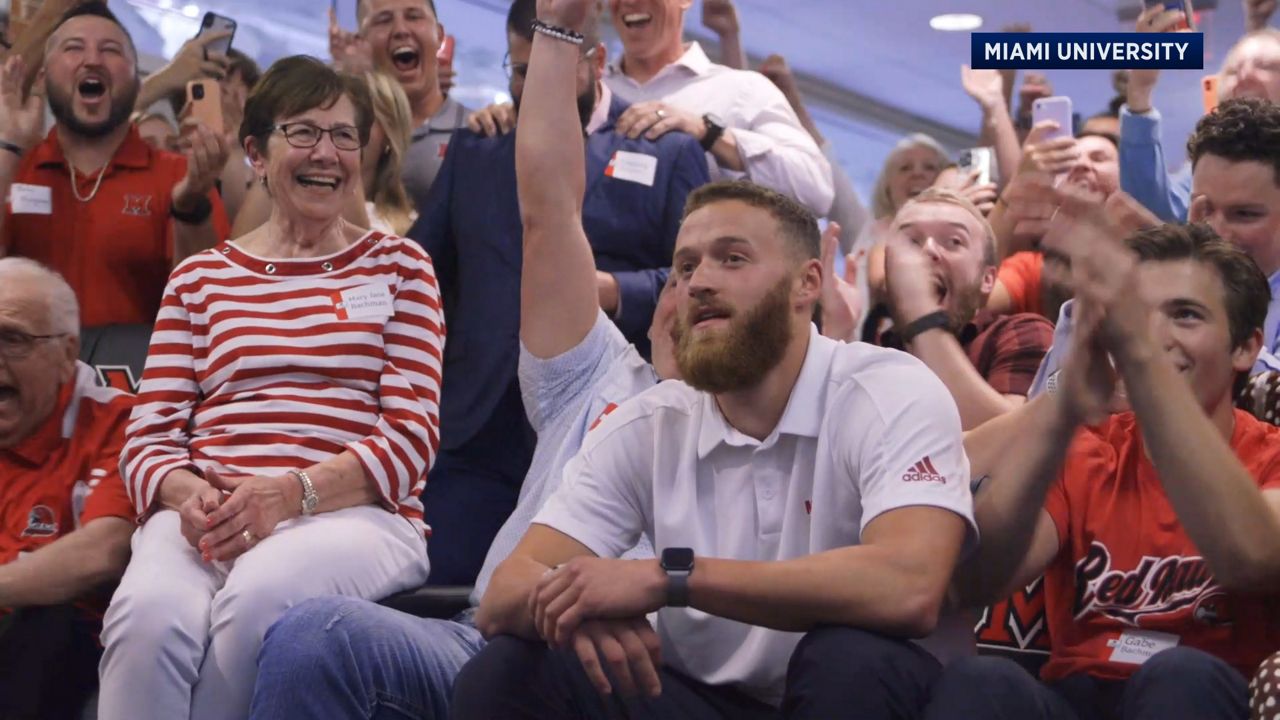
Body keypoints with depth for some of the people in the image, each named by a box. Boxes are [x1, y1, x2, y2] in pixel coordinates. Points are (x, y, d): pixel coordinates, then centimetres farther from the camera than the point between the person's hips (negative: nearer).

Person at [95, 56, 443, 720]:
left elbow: (410, 436, 4)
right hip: (206, 514, 1)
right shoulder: (199, 278, 19)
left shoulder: (397, 266, 15)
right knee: (150, 612, -35)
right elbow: (148, 439, 13)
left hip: (353, 512, -1)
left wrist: (291, 492, -14)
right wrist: (190, 496, -13)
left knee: (260, 597, -38)